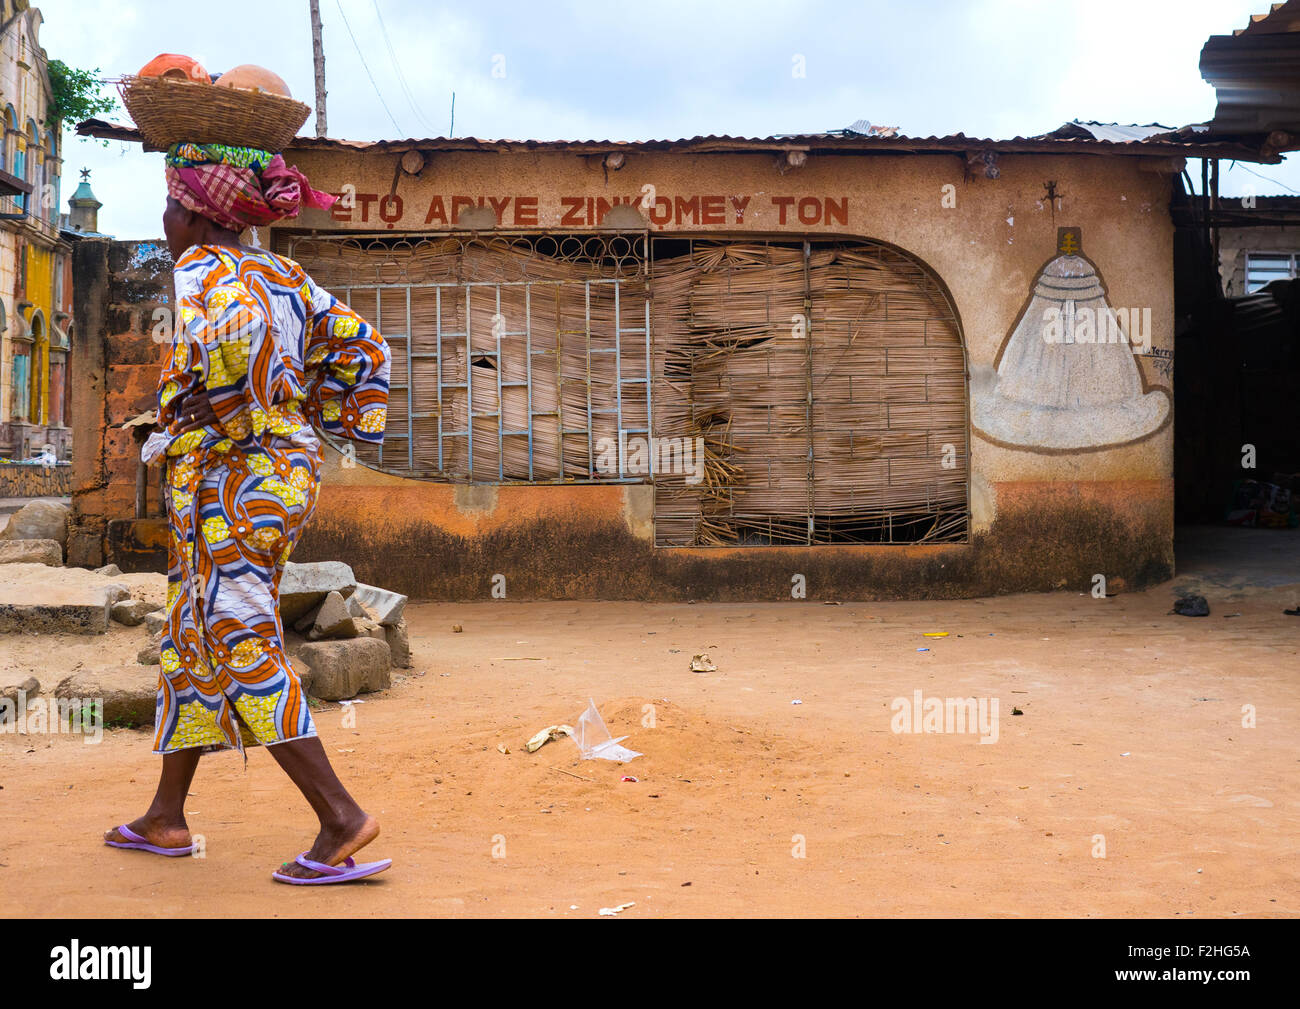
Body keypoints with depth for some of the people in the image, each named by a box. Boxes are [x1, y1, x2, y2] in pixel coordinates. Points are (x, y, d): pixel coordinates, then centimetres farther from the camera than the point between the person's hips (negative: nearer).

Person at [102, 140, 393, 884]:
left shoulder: (203, 268, -11)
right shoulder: (284, 274, 14)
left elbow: (237, 339, -32)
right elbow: (362, 347, 17)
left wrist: (204, 420, -18)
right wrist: (314, 422, 18)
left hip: (228, 481, -9)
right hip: (288, 472, 10)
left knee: (242, 653, -7)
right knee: (192, 645, 18)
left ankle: (341, 819, -10)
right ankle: (167, 818, 27)